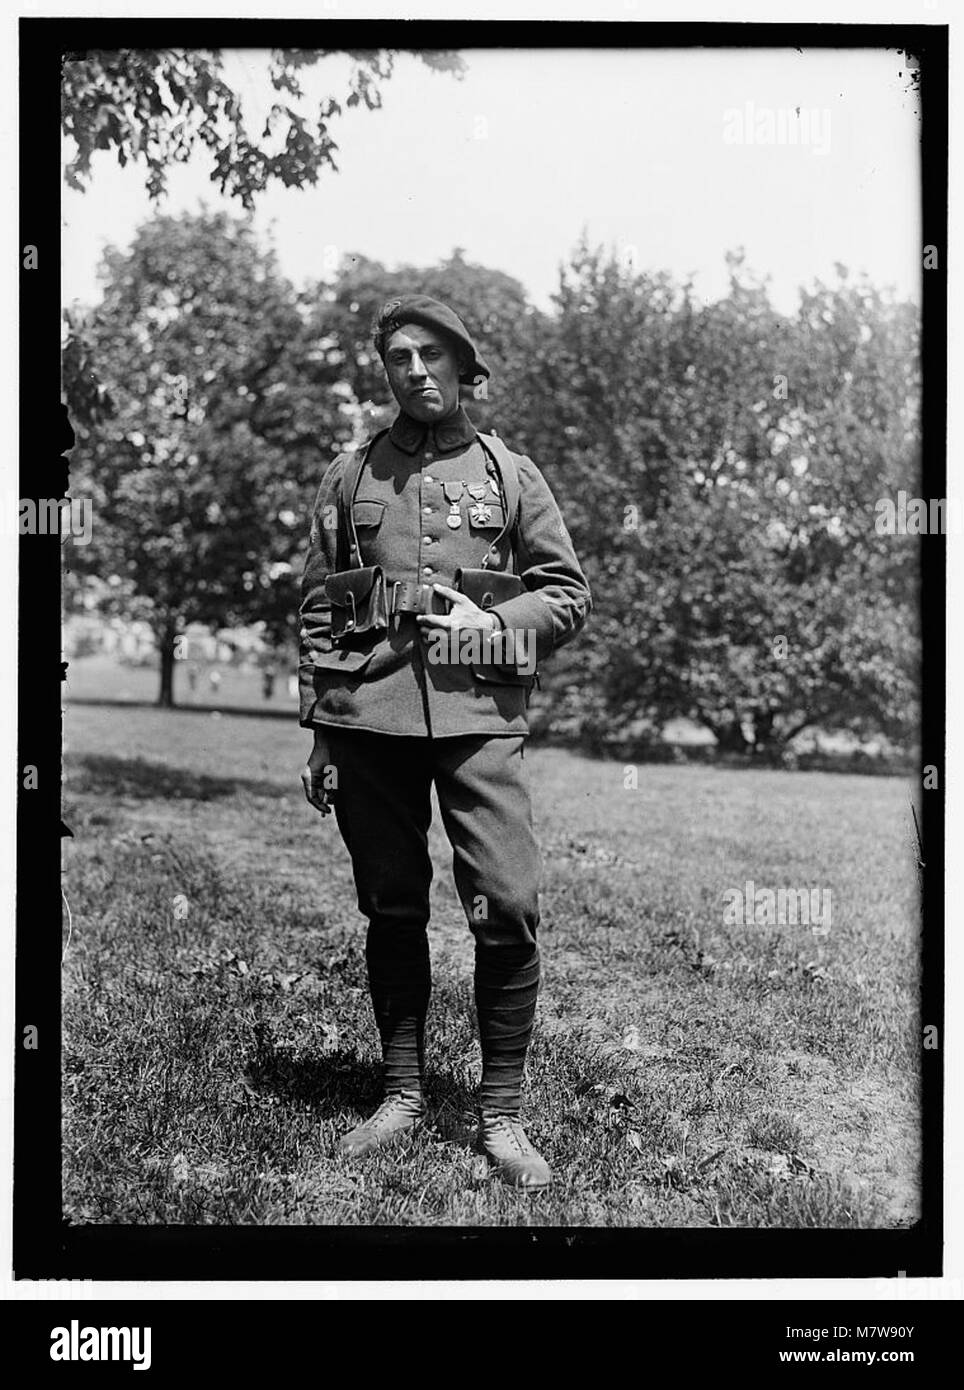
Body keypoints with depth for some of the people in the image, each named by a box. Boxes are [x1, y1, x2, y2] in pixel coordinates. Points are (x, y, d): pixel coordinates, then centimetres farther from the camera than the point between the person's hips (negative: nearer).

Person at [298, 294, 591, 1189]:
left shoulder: (509, 474, 11)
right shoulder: (351, 476, 13)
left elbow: (570, 595, 10)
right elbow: (315, 611, 13)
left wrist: (491, 622, -7)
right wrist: (316, 730, 7)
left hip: (479, 713, -1)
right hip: (367, 714, 2)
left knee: (508, 907, -9)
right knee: (391, 910, 7)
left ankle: (501, 1114, 3)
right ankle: (402, 1092, 20)